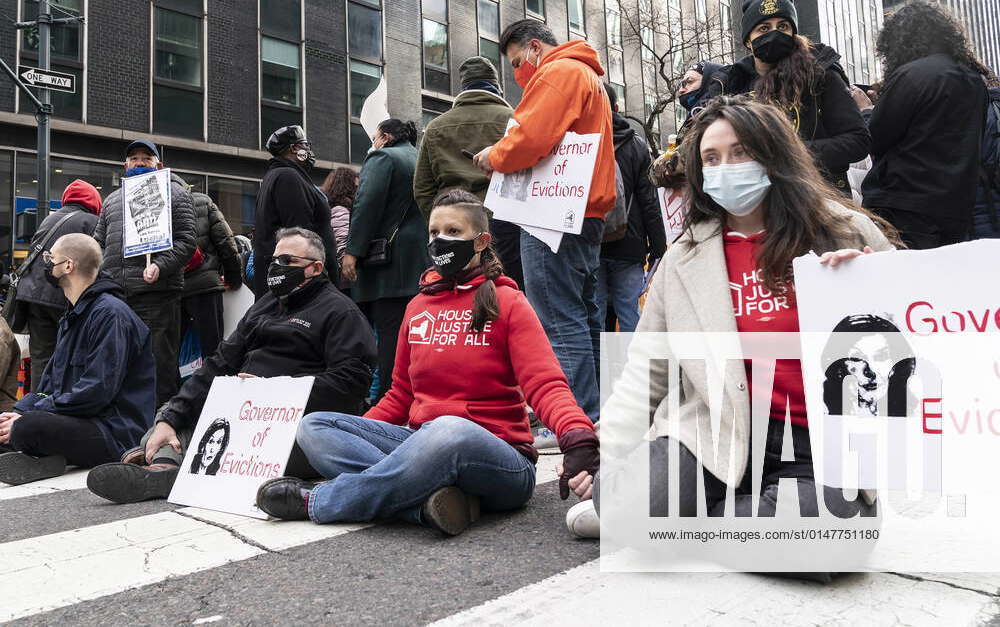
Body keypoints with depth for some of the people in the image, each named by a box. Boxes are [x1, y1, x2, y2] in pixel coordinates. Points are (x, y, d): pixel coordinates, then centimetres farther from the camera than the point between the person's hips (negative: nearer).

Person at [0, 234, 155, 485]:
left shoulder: (111, 313, -14)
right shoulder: (73, 317, 20)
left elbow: (97, 391, -21)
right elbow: (52, 380, 21)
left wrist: (26, 418, -17)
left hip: (116, 433, -10)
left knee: (27, 428, -31)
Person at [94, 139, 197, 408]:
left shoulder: (174, 192, 7)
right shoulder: (112, 199, 24)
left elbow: (186, 241, -4)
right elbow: (99, 244, 25)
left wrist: (161, 266, -18)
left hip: (157, 294, -6)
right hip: (114, 296, 6)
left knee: (160, 366, -5)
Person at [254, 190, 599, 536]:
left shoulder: (508, 302, -2)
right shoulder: (418, 306, 15)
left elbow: (545, 385, -14)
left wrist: (577, 436, -34)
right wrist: (350, 433, 5)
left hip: (497, 458, -5)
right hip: (421, 442, 6)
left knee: (449, 430, -39)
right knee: (314, 426, -9)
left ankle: (316, 502, -20)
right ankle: (426, 502, -29)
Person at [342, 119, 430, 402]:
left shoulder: (382, 157, 1)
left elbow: (368, 204, -11)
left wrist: (353, 251, -13)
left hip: (390, 262, -7)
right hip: (422, 262, 7)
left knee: (390, 334, -10)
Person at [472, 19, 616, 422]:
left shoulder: (557, 72, -5)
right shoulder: (588, 75, 28)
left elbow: (531, 136, -19)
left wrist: (495, 157, -1)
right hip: (589, 211, 11)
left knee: (561, 323, -10)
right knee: (585, 317, 12)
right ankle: (593, 418, 19)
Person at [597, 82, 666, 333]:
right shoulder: (636, 146, 3)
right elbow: (649, 202, 1)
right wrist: (657, 249, 5)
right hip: (628, 247, 1)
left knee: (593, 315, 4)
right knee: (630, 315, 7)